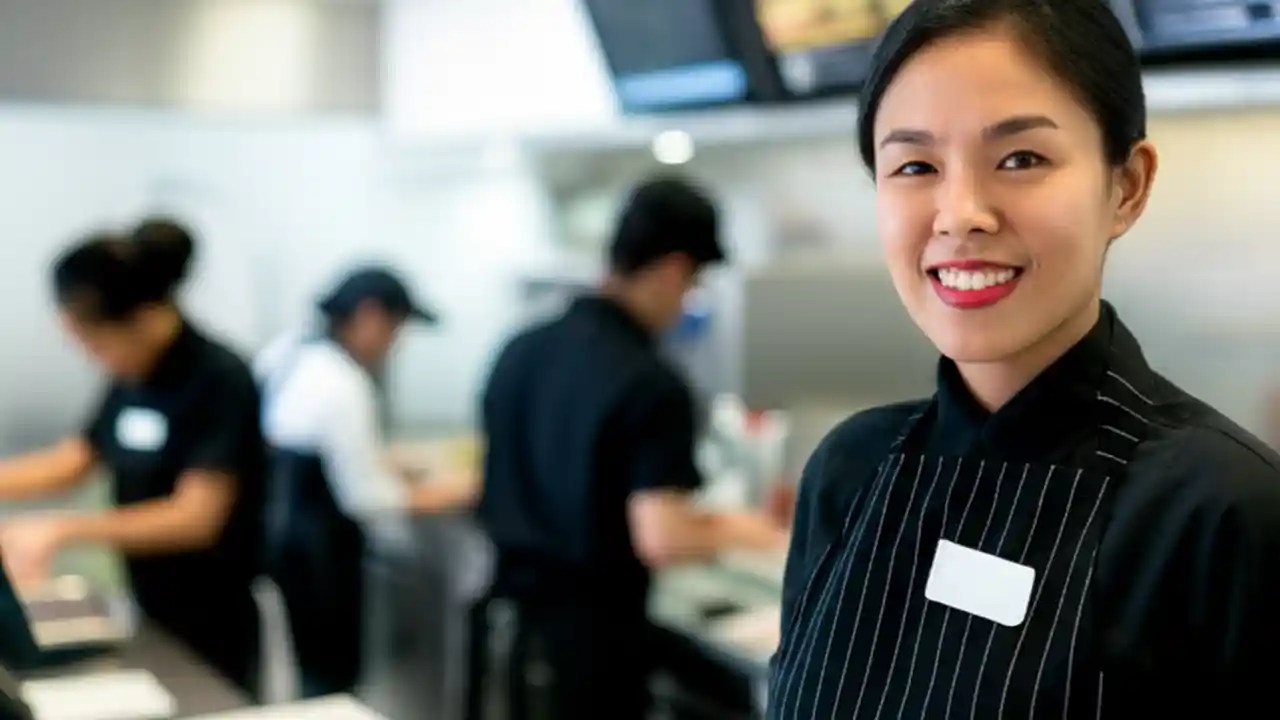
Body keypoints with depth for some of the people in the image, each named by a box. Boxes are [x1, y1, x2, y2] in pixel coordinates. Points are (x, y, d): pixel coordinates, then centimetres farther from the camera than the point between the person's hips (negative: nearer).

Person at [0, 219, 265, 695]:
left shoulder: (220, 382, -19)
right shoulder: (134, 379, 4)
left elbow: (197, 518, -25)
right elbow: (70, 463, 14)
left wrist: (63, 530, -28)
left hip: (213, 631, -7)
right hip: (151, 617, 7)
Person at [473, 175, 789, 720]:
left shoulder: (521, 350, 4)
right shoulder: (651, 384, -18)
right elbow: (661, 541, -23)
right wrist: (737, 530, -6)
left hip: (506, 613, 7)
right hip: (590, 631, -7)